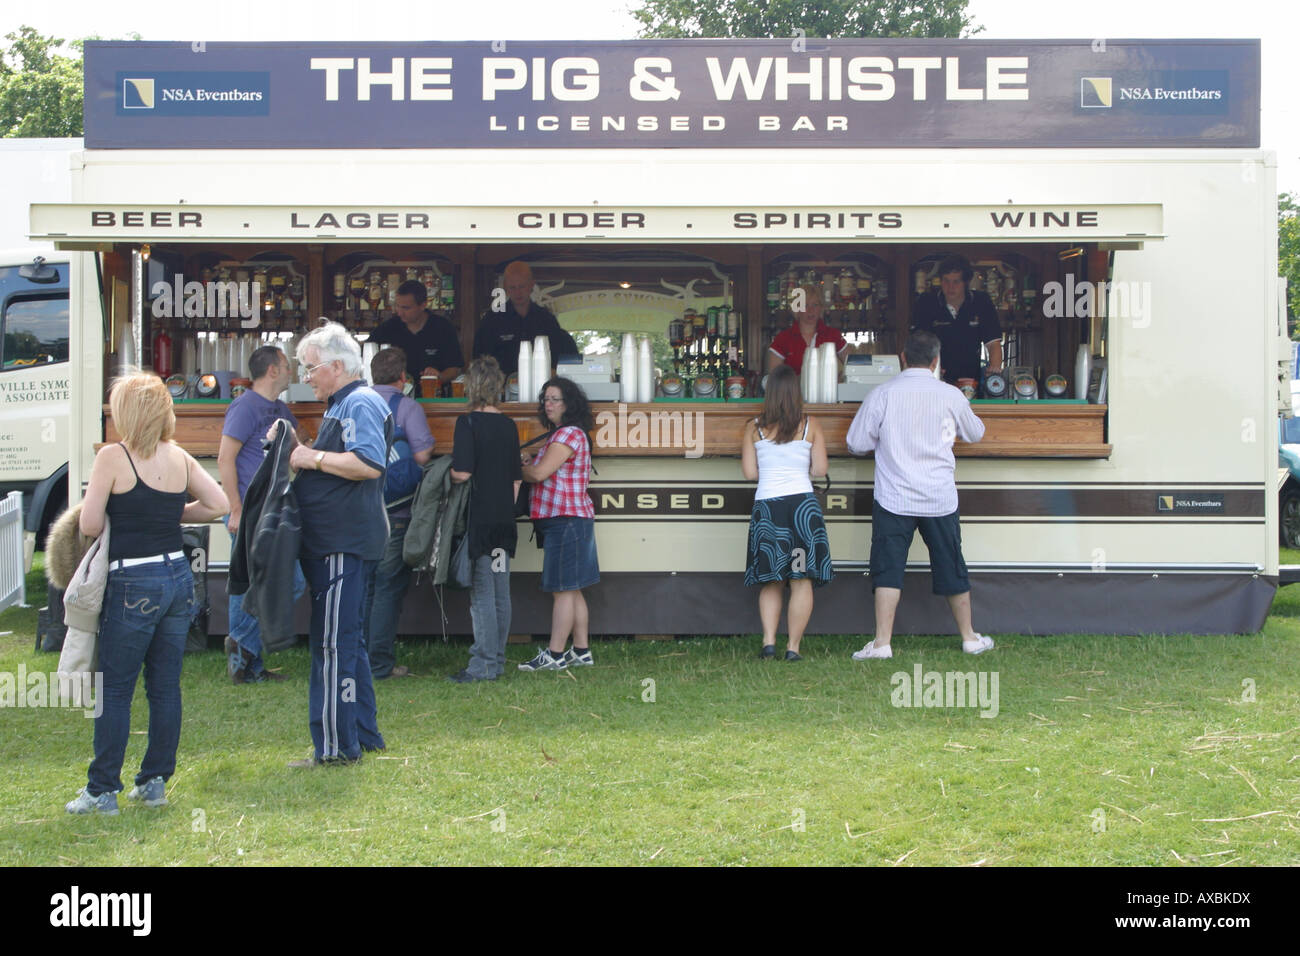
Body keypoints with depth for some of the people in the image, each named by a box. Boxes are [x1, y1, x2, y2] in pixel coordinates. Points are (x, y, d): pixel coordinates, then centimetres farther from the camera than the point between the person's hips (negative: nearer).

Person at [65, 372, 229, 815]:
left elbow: (89, 525, -11)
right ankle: (154, 782, 18)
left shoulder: (112, 457, -11)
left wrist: (119, 516, 9)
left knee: (115, 690, 4)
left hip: (133, 585, -5)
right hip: (178, 576, 5)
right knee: (166, 686, 11)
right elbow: (219, 504, 6)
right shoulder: (179, 458, 5)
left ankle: (103, 790, 9)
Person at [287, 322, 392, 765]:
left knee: (334, 643, -9)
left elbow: (368, 463, -26)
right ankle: (363, 734, 25)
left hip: (345, 544, -11)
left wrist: (313, 457, -17)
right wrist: (301, 452, 13)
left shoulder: (360, 403, -12)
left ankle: (335, 747, -5)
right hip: (336, 541, 11)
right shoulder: (341, 404, 21)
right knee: (346, 640, 16)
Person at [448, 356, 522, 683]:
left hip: (478, 519, -7)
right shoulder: (509, 425, 10)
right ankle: (497, 660, 17)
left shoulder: (468, 422, -11)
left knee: (481, 594, -4)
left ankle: (484, 665, -2)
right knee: (501, 592, 10)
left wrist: (446, 470, 2)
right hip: (504, 519, 7)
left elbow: (462, 472, -18)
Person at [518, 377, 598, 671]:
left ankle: (555, 655, -6)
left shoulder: (569, 434, -12)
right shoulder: (563, 434, 22)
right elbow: (547, 474, 22)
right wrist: (529, 464, 6)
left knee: (563, 590, -7)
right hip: (569, 520, 11)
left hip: (566, 520, -11)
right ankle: (581, 651, 16)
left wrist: (520, 470, 0)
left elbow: (539, 474, -17)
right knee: (571, 590, 12)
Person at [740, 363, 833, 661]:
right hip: (802, 503, -2)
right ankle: (793, 646, 0)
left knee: (770, 581, 13)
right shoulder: (810, 426, 2)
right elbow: (820, 469, 1)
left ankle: (769, 640, 1)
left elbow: (749, 472, 4)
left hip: (766, 506, 2)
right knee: (802, 580, 2)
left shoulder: (754, 428, 4)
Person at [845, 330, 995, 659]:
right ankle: (969, 637, 25)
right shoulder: (951, 395, 0)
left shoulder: (882, 394, -5)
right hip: (940, 499, 2)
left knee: (888, 568, 1)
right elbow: (975, 433, 17)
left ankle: (882, 642, -5)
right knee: (951, 568, 13)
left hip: (894, 498, -2)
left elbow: (856, 443, 0)